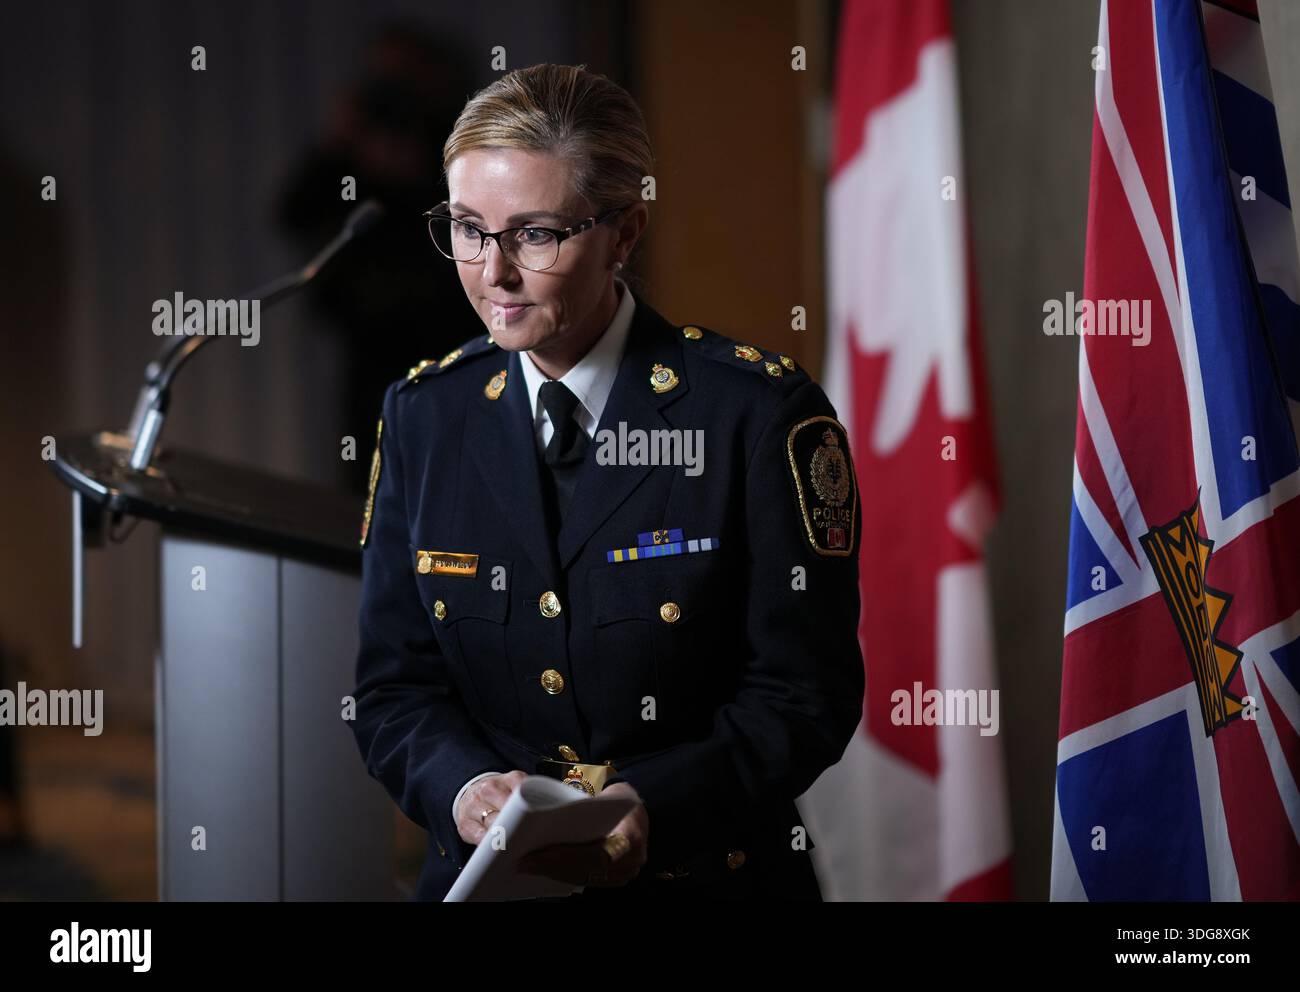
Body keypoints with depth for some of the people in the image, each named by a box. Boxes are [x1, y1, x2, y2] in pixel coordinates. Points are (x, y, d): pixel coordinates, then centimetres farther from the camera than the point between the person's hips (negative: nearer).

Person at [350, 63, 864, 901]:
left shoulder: (758, 413, -2)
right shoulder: (424, 415, 10)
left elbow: (806, 693, -2)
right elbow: (396, 686, 11)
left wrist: (653, 807, -17)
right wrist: (464, 788, -10)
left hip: (706, 874, -1)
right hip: (486, 882, 2)